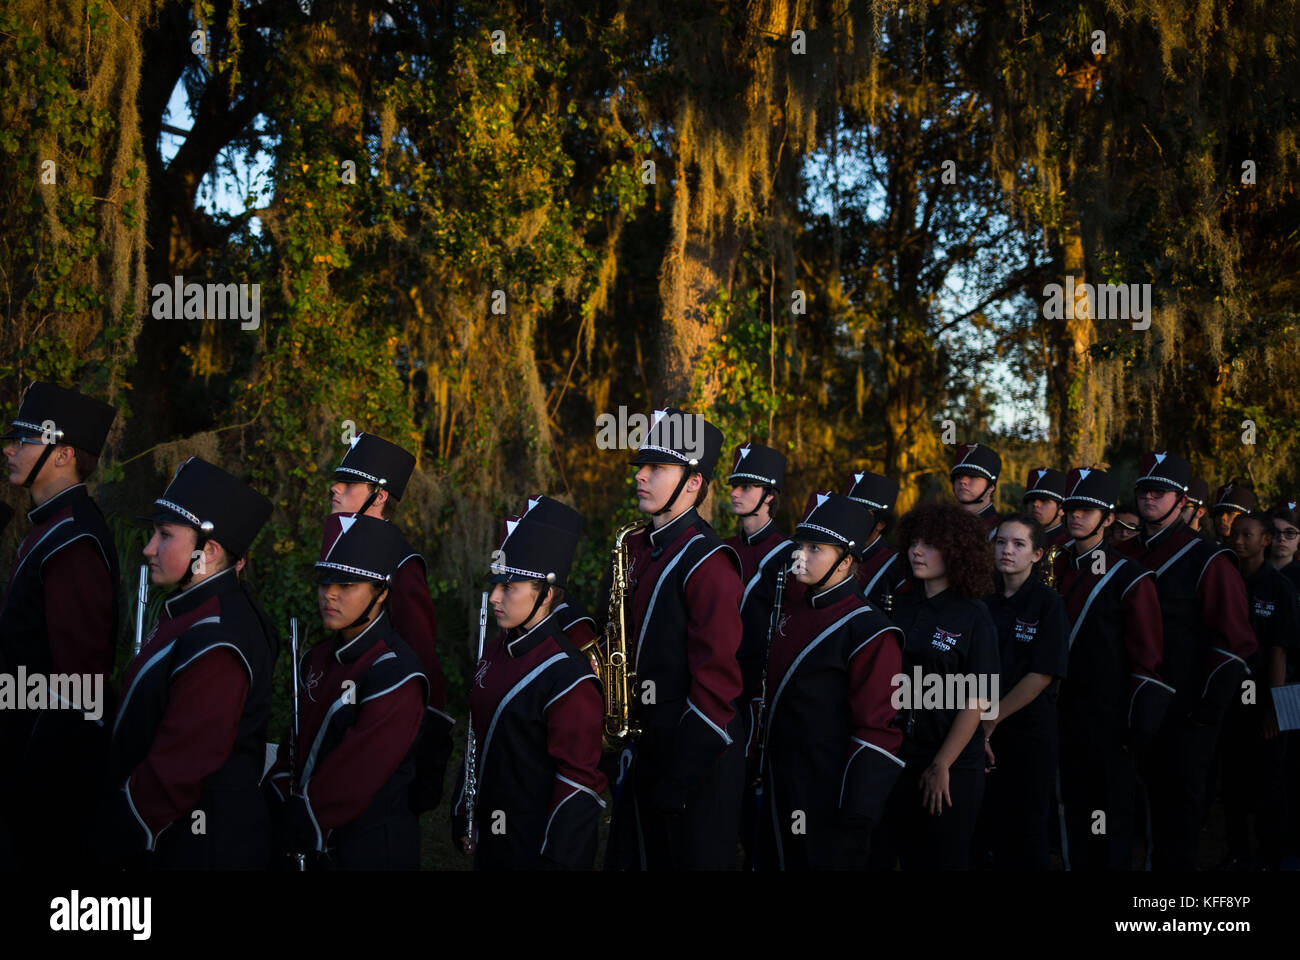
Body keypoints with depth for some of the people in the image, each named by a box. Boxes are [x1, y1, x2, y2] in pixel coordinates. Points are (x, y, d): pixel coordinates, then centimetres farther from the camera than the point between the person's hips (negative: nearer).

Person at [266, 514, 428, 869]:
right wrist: (282, 809, -7)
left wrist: (294, 830, -13)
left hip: (372, 852, -7)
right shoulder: (318, 659, 6)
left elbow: (353, 779, -21)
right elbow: (296, 745, 9)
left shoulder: (396, 675, -20)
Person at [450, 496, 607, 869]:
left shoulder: (568, 676, -20)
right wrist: (463, 820, 15)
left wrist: (556, 860, -17)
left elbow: (580, 783, -19)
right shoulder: (496, 650, 5)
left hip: (540, 848, -8)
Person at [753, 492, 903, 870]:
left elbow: (876, 733, -17)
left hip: (828, 804, -7)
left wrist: (855, 819, -19)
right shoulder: (791, 609, 7)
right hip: (778, 791, 7)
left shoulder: (869, 632, -16)